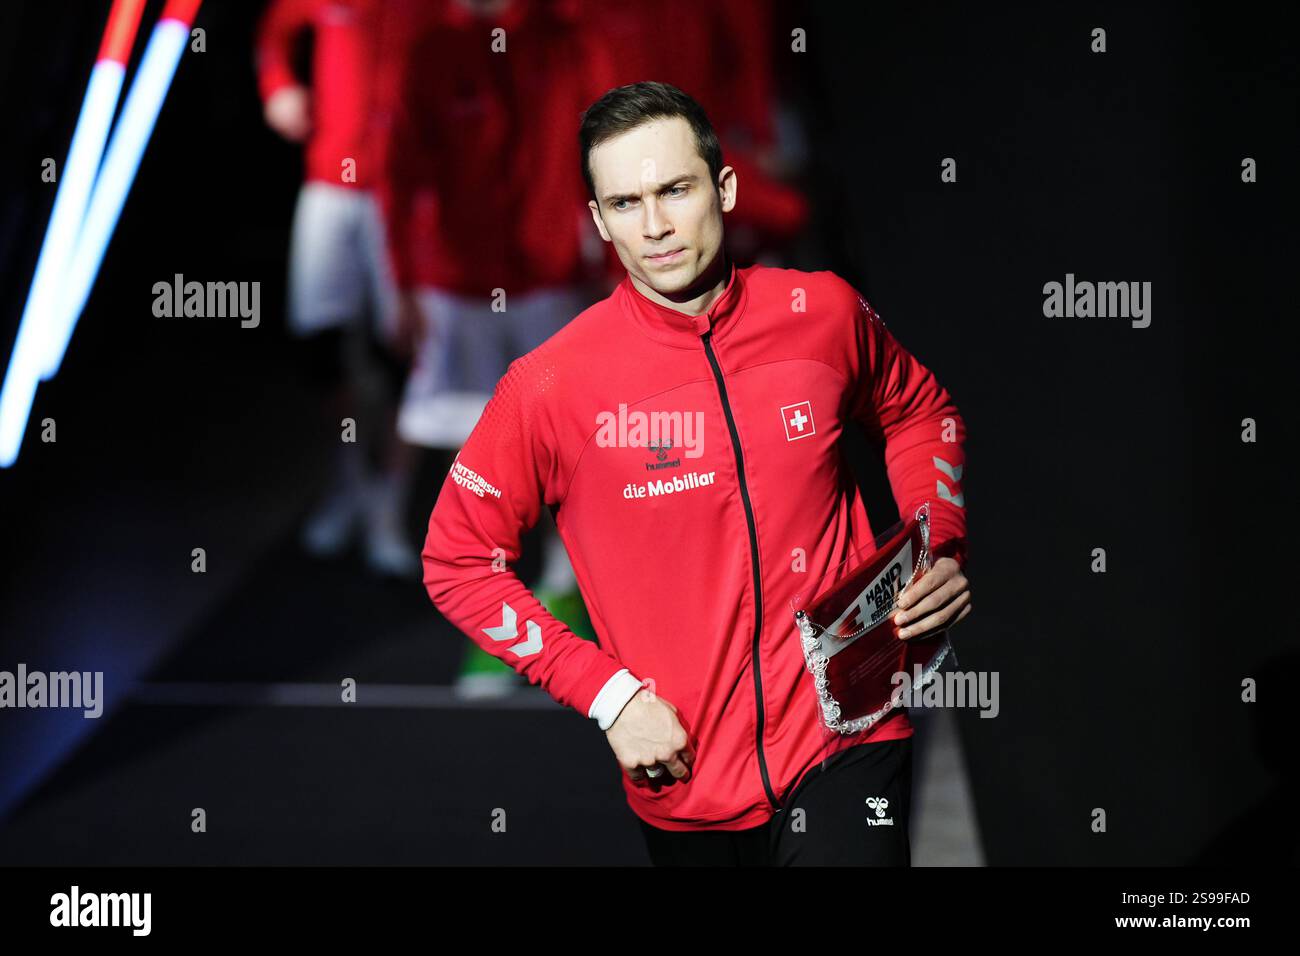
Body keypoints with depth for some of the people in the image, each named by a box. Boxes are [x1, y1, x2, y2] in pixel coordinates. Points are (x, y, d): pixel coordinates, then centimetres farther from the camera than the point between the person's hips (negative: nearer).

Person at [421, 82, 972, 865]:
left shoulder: (824, 312, -2)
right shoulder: (554, 383, -11)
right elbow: (458, 562, -2)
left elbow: (917, 412, 19)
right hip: (690, 784, 0)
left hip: (845, 746, 0)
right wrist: (608, 693, -9)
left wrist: (941, 553, 2)